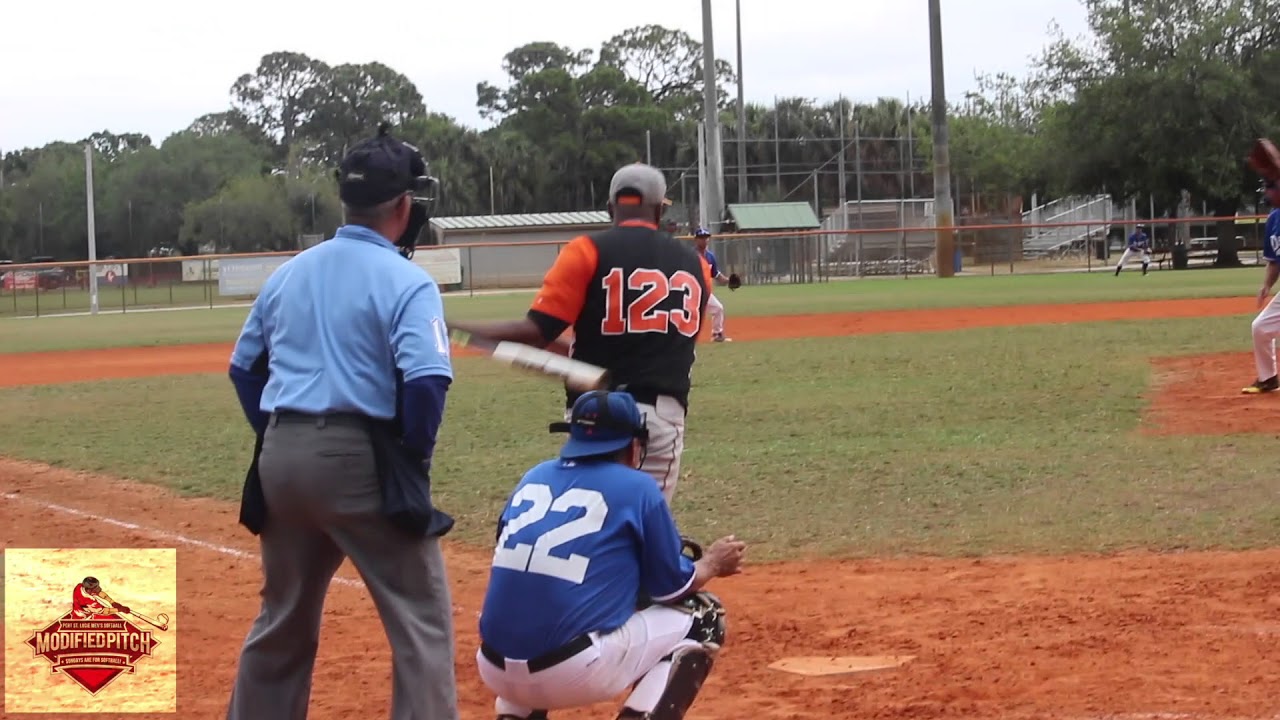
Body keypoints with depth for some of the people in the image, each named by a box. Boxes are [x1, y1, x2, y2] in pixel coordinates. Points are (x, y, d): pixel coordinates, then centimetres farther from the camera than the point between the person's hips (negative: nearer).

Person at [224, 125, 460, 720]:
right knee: (421, 620, 0)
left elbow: (244, 366, 17)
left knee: (283, 619, 20)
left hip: (282, 457, 7)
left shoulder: (288, 272, 13)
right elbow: (426, 380, -19)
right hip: (361, 459, -6)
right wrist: (414, 460, -6)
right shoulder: (405, 281, -7)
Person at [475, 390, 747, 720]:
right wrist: (713, 563, 29)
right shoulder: (637, 487, 2)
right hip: (576, 673, -5)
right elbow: (673, 587, 9)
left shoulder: (534, 478, 16)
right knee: (702, 617, 15)